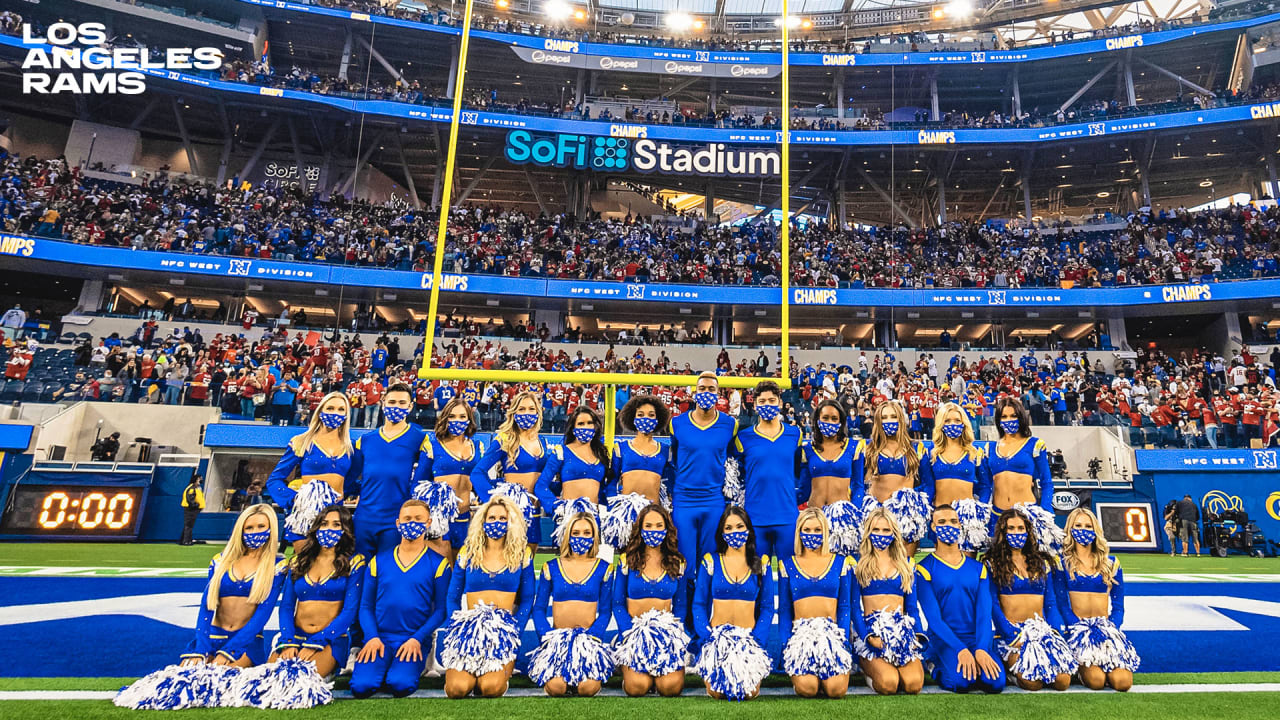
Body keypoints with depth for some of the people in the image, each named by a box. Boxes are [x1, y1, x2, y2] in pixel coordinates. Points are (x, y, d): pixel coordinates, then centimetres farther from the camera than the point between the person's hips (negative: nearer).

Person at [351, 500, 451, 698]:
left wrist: (417, 639, -12)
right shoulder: (379, 561, 12)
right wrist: (372, 637, -7)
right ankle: (382, 668, 8)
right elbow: (366, 605, 10)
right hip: (379, 636, 2)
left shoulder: (437, 563, 5)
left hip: (414, 640, -2)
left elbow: (440, 609, 1)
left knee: (400, 685, -28)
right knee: (361, 686, -23)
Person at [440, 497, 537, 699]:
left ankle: (503, 673, 11)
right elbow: (453, 598, 12)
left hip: (504, 630, -1)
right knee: (457, 689, -22)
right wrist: (458, 628, -3)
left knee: (491, 688, -24)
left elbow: (527, 600, 8)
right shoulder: (467, 553, 9)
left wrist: (514, 632, -5)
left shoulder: (522, 555, 7)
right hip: (468, 629, 1)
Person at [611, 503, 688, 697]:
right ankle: (629, 671, 12)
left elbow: (680, 605, 11)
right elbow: (618, 604, 3)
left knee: (671, 687, -21)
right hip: (633, 631, -1)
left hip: (667, 632, 1)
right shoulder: (627, 559, 4)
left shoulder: (677, 563, 8)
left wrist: (674, 633, -6)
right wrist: (631, 633, -12)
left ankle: (657, 673, 13)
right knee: (637, 687, -23)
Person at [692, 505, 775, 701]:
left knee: (750, 692, -16)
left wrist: (756, 640, -9)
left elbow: (767, 607, 5)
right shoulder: (710, 561, 3)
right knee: (717, 691, -16)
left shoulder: (761, 564, 5)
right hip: (716, 636, 0)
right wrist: (708, 638, -11)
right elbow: (699, 604, 2)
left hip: (749, 638, 1)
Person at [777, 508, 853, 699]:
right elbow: (784, 609, 9)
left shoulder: (840, 563, 10)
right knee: (807, 688, -24)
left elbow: (844, 607, 8)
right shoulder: (788, 565, 10)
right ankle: (797, 676, 10)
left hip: (832, 632, 1)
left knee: (836, 689, -22)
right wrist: (786, 644, -3)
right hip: (800, 633, 0)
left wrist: (844, 641, -4)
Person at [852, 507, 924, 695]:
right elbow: (855, 606, 3)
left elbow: (912, 605, 15)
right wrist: (868, 636, -13)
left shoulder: (906, 563, 17)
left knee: (914, 683, -26)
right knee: (888, 683, -27)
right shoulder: (859, 564, 8)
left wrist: (915, 634, -3)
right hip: (870, 629, -2)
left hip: (902, 629, 2)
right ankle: (869, 668, 7)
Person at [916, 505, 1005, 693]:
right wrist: (960, 649, -22)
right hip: (944, 639, -3)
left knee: (995, 682, -25)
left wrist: (981, 649, -17)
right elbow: (933, 617, -8)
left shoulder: (978, 568, 12)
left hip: (977, 637, 3)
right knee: (962, 681, -29)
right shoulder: (925, 568, 0)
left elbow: (984, 612, 1)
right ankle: (938, 668, 3)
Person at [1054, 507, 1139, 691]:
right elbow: (1061, 603, -2)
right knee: (1096, 681, -25)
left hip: (1106, 627, 2)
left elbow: (1118, 606, 11)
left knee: (1122, 682, -23)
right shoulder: (1063, 562, 3)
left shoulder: (1111, 563, 12)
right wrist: (1080, 629, -16)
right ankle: (1081, 668, 10)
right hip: (1077, 627, -2)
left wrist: (1110, 629, -8)